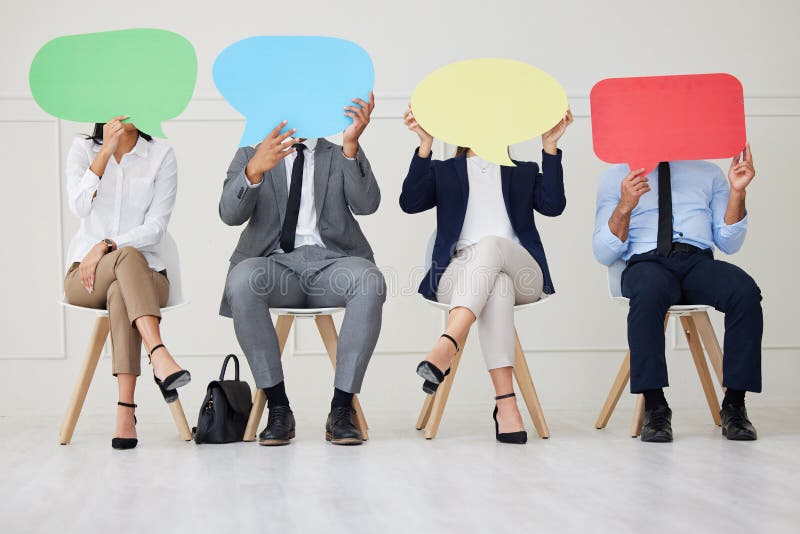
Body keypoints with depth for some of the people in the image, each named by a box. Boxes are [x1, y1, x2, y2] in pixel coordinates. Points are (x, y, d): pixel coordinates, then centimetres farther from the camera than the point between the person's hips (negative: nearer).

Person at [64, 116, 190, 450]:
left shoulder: (162, 156, 4)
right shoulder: (83, 149, 8)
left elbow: (156, 227, -5)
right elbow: (80, 206, -11)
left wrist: (106, 246, -18)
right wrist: (106, 151, -17)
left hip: (143, 272, 0)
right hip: (85, 276, 0)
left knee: (120, 293, -36)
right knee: (128, 255, -35)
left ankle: (125, 410, -46)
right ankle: (160, 358, -53)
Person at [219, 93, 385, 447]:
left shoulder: (340, 157, 19)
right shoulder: (250, 156, 18)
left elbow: (366, 205, -2)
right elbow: (230, 215, -2)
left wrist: (351, 145, -17)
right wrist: (255, 170, -22)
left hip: (331, 261, 0)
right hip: (275, 263, 0)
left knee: (370, 282, -33)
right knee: (242, 282, -35)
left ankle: (341, 410, -27)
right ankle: (278, 408, -25)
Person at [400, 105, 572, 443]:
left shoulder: (524, 172, 29)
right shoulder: (443, 172, 27)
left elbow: (552, 206, 6)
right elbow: (410, 203, 4)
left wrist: (550, 146, -1)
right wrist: (425, 145, -5)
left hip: (521, 275, 1)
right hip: (459, 274, -1)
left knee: (491, 243, -37)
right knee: (496, 283, -39)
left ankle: (447, 346, -57)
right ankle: (505, 403, -52)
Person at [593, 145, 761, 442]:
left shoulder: (708, 173, 24)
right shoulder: (615, 178, 18)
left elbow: (729, 244, 16)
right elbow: (604, 254, 7)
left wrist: (737, 192, 2)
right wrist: (625, 205, -9)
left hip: (699, 262, 2)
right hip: (647, 262, -2)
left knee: (745, 290, -32)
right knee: (649, 291, -39)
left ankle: (734, 404, -26)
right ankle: (654, 407, -35)